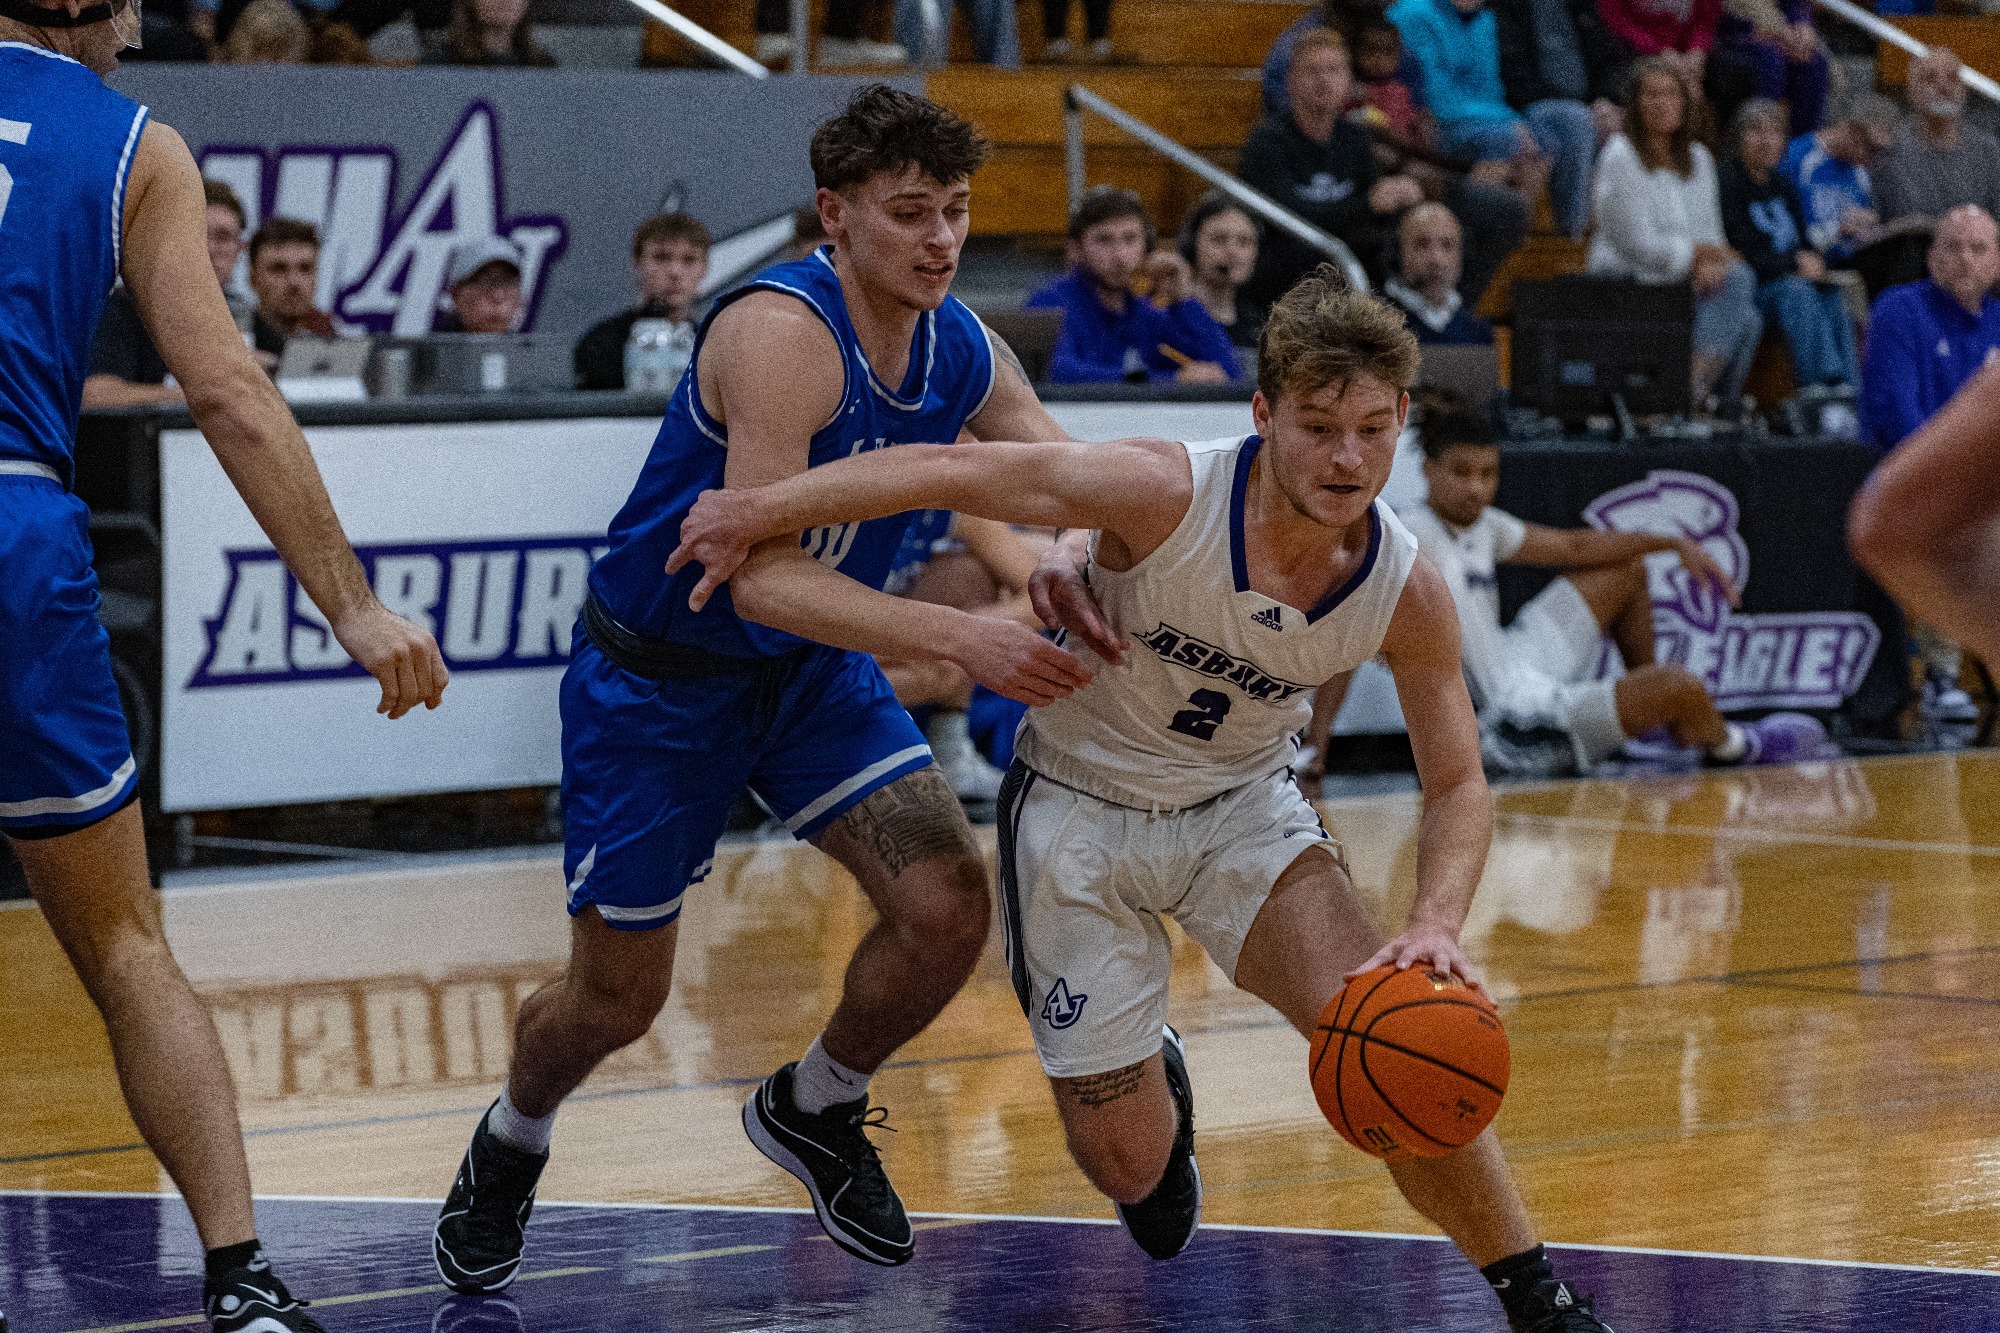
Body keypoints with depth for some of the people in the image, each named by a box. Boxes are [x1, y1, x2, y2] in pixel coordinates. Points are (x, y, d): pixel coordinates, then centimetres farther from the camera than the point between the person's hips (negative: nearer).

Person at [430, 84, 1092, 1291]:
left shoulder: (963, 355, -9)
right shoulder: (781, 332, -31)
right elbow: (765, 579, -38)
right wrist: (960, 637, -47)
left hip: (812, 667, 6)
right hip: (657, 675, -6)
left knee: (950, 906, -12)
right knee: (619, 997, 5)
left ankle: (816, 1108, 18)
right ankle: (513, 1145, 40)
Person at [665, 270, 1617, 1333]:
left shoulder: (1405, 590, -21)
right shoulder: (1168, 496, -32)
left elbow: (1457, 782, -9)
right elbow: (957, 472, -24)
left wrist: (1437, 922, -29)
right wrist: (758, 513, -19)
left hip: (1242, 806, 2)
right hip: (1081, 808, -2)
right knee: (1128, 1165, 1)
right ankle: (1152, 1081, 41)